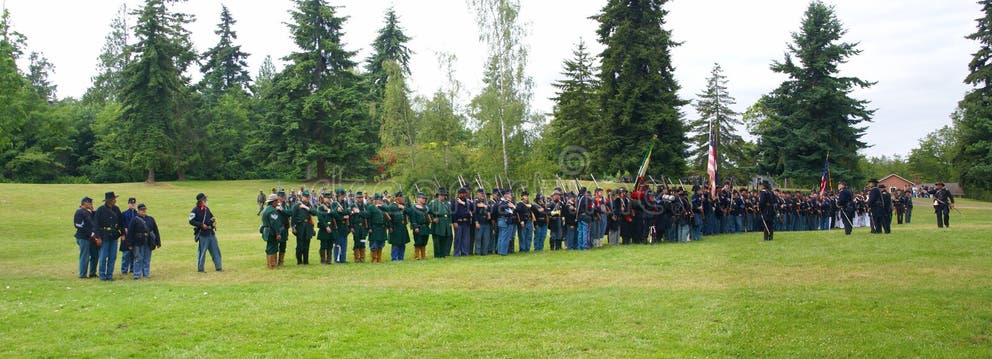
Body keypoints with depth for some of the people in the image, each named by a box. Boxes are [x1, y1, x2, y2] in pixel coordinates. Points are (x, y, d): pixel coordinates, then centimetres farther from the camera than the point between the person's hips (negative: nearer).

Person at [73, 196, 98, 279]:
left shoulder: (88, 212, 17)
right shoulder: (79, 212, -10)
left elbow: (94, 221, 15)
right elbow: (79, 226, -17)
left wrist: (92, 211, 6)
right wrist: (91, 233, -16)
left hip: (90, 238, 9)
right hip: (83, 238, -9)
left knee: (95, 255, 12)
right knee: (84, 256, -3)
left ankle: (92, 273, 22)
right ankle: (82, 274, 6)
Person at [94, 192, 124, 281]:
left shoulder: (116, 209, 6)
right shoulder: (100, 210, -8)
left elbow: (121, 222, 12)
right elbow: (96, 224, -8)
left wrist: (122, 234, 6)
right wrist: (98, 237, -13)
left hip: (114, 236, 5)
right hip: (104, 236, -4)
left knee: (113, 257, 7)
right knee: (103, 257, 0)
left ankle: (110, 274, 15)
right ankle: (102, 275, 9)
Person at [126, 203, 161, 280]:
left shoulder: (151, 219, 11)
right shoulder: (134, 220, -2)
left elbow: (156, 231, 13)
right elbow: (130, 232, -4)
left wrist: (158, 242, 11)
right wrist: (130, 244, -8)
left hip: (149, 243, 4)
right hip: (138, 243, -4)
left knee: (147, 260, 8)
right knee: (138, 259, -1)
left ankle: (146, 273, 16)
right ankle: (137, 274, 5)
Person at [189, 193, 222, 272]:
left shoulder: (207, 209, 15)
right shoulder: (195, 210, -7)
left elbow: (211, 217, 27)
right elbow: (191, 221, -12)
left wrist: (213, 219, 3)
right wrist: (201, 225, -19)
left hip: (211, 232, 7)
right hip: (202, 234, -7)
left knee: (215, 250, 7)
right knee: (202, 251, -1)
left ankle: (218, 267, 13)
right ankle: (200, 269, 10)